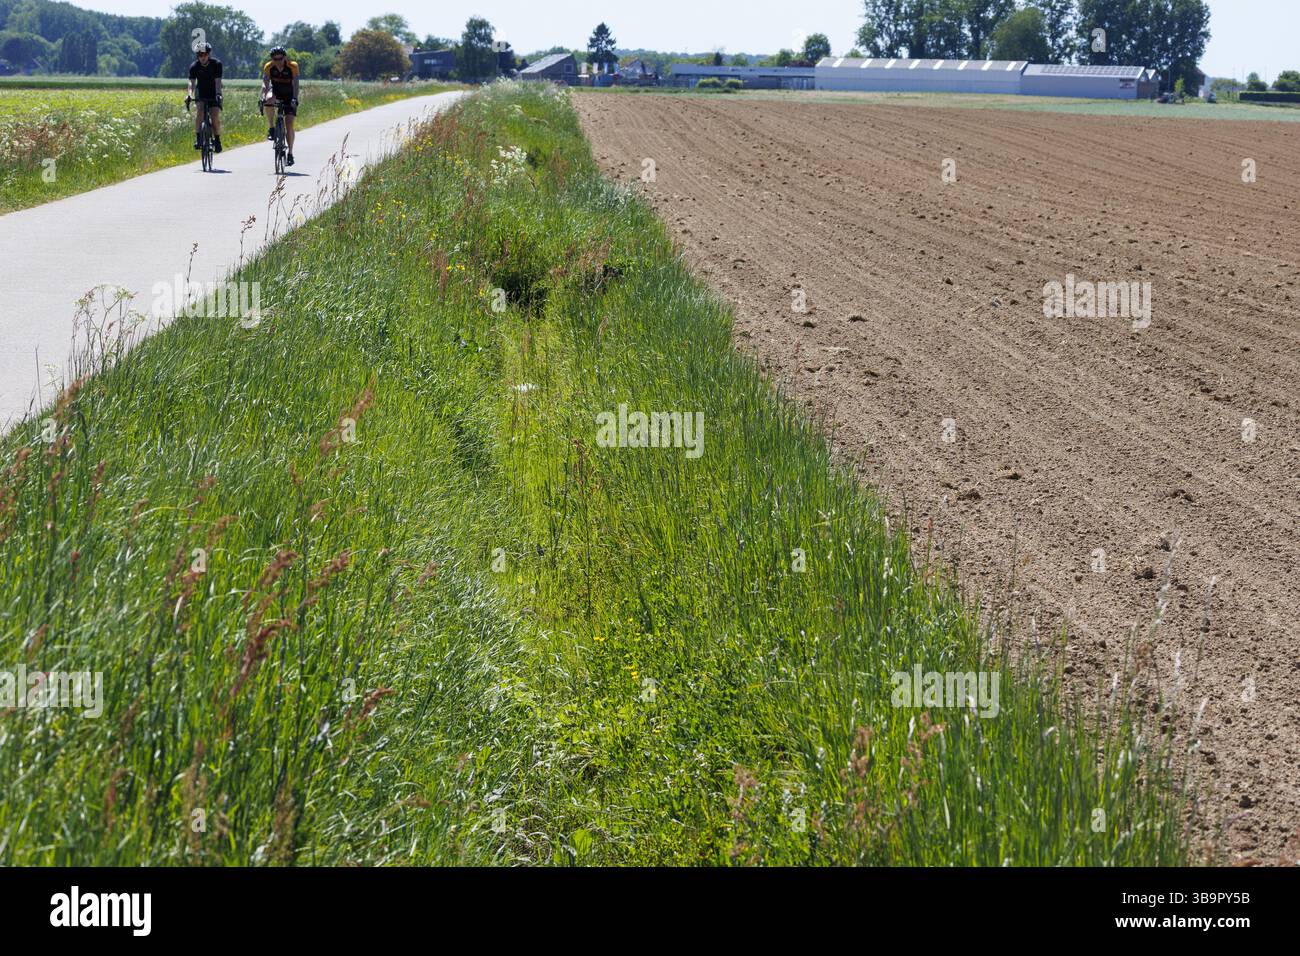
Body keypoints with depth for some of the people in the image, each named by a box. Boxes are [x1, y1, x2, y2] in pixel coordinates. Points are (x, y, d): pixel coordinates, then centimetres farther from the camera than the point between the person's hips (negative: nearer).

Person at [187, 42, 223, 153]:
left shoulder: (216, 64, -19)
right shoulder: (194, 66, -16)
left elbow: (218, 81, -27)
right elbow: (192, 82, -26)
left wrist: (218, 94, -43)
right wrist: (189, 94, -44)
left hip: (214, 93, -1)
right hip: (201, 93, 1)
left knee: (215, 116, -16)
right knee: (199, 111, -25)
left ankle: (217, 140, 0)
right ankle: (198, 138, -20)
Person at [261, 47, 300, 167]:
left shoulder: (292, 66, -24)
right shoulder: (268, 67, -18)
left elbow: (295, 85, -30)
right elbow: (265, 84, -23)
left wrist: (294, 99, -45)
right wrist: (263, 97, -40)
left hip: (289, 95, -1)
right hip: (276, 92, 1)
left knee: (289, 124, -11)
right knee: (269, 100, -36)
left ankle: (290, 153, 0)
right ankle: (271, 128, -20)